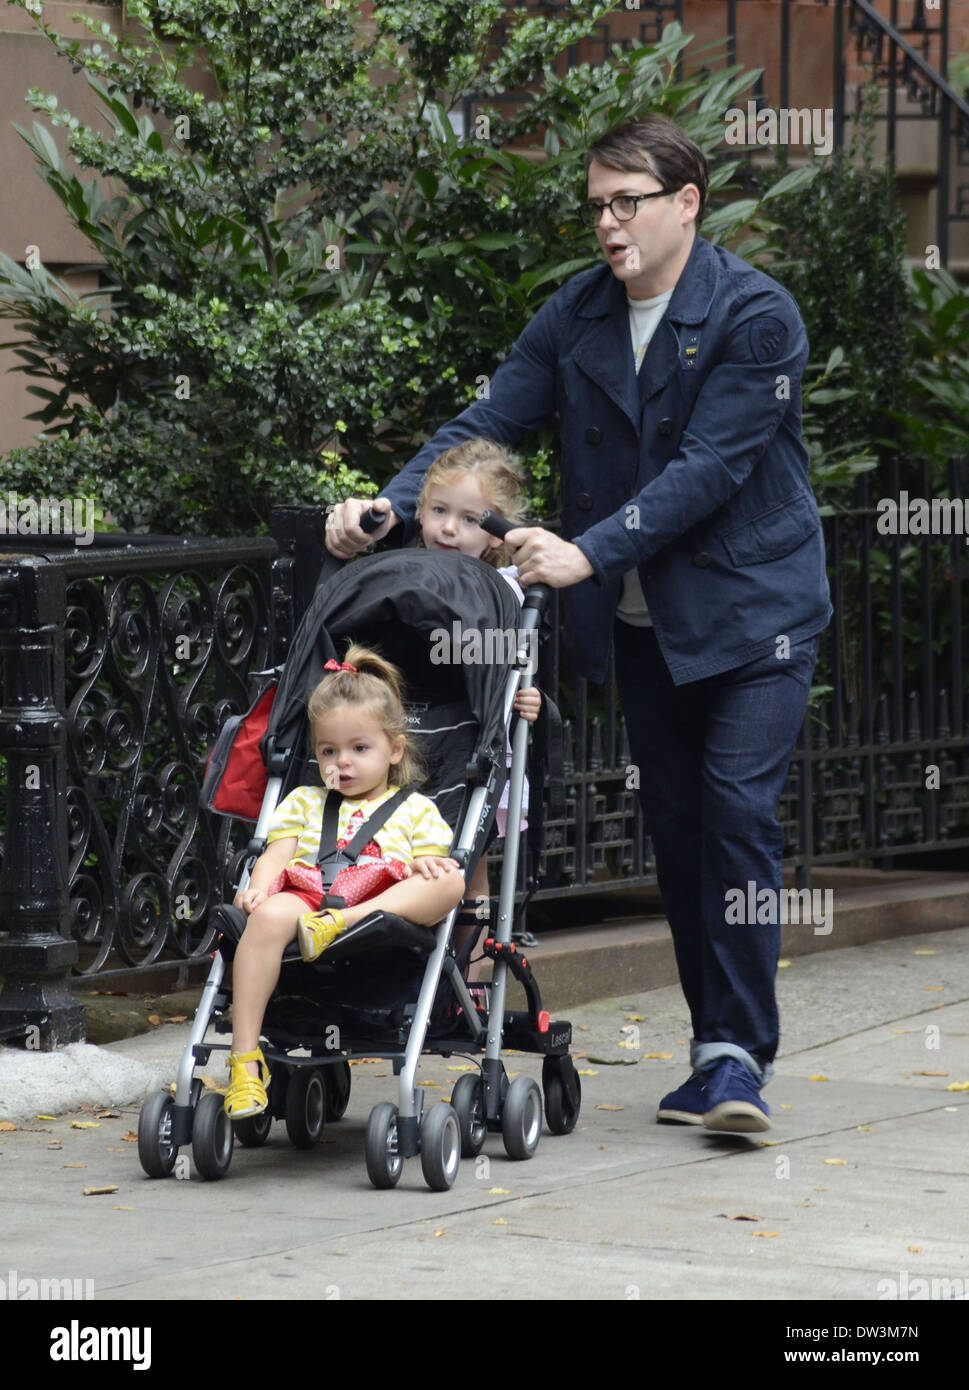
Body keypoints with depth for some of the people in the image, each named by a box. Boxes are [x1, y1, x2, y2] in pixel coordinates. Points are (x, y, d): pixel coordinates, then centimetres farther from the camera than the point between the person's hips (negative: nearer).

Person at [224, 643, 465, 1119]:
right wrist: (260, 883, -6)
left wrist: (427, 867, -11)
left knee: (450, 881, -30)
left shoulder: (415, 809, 28)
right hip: (306, 896, 0)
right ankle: (244, 1058, -41)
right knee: (270, 915, -37)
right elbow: (276, 853, 17)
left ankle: (344, 922, -48)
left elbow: (430, 866, 15)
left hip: (390, 906, 0)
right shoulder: (304, 802, 32)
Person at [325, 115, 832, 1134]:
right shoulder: (575, 316, 4)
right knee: (675, 825, 8)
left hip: (752, 607, -6)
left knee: (737, 810, -14)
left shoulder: (756, 316, -14)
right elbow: (489, 422, 1)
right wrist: (394, 504, -16)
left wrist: (589, 552, -28)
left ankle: (738, 1052, -11)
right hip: (642, 619, 6)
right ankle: (719, 1049, 16)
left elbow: (710, 467, -21)